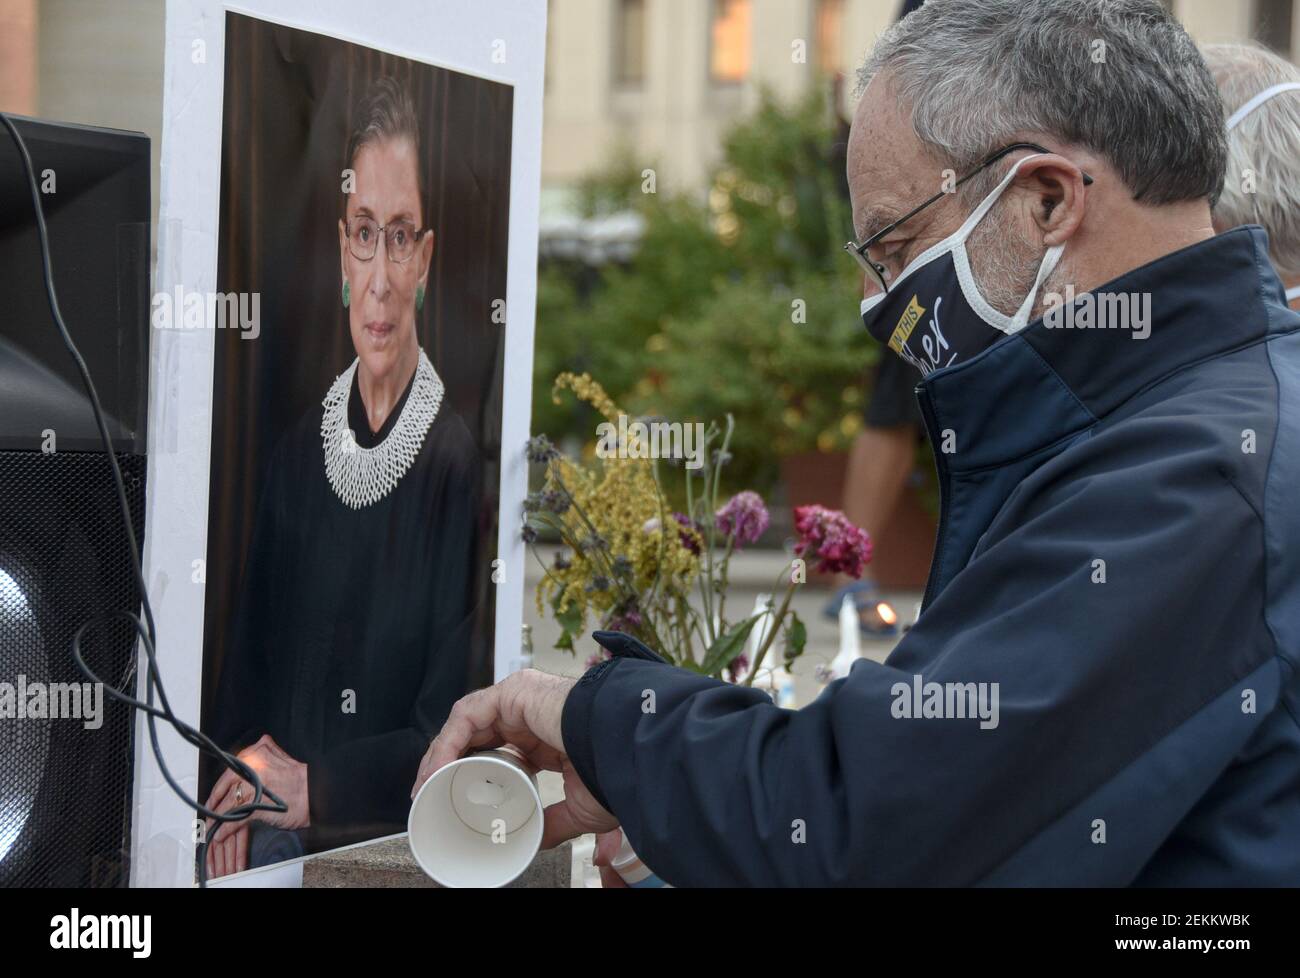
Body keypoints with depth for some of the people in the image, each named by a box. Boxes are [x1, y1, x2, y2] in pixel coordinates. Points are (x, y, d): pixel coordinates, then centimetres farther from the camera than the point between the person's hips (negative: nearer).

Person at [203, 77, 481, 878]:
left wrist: (312, 785, -14)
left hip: (393, 843, -4)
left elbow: (447, 736, -8)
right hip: (280, 844, 4)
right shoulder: (300, 450, 10)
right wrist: (238, 794, -1)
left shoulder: (455, 461, -9)